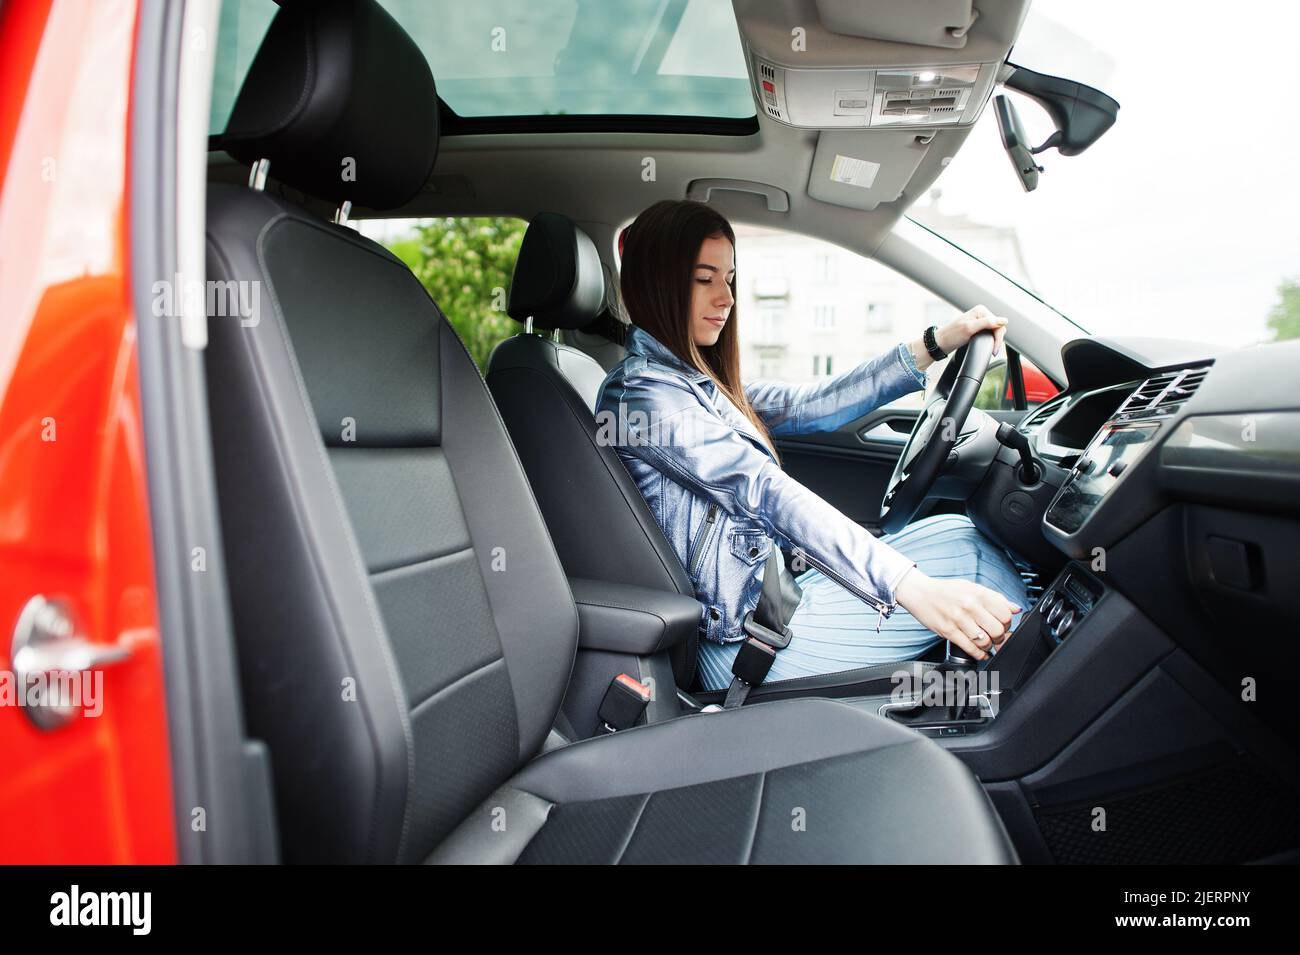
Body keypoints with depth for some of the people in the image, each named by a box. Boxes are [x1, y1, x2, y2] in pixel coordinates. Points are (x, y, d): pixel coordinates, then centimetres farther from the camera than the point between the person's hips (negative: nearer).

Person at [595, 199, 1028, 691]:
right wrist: (911, 588, -33)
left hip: (763, 590, 9)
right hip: (746, 632, -9)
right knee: (968, 553, -7)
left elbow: (812, 405, 10)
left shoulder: (696, 380, 12)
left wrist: (936, 344, 6)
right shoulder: (640, 392, -17)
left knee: (956, 531, 5)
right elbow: (765, 493, -28)